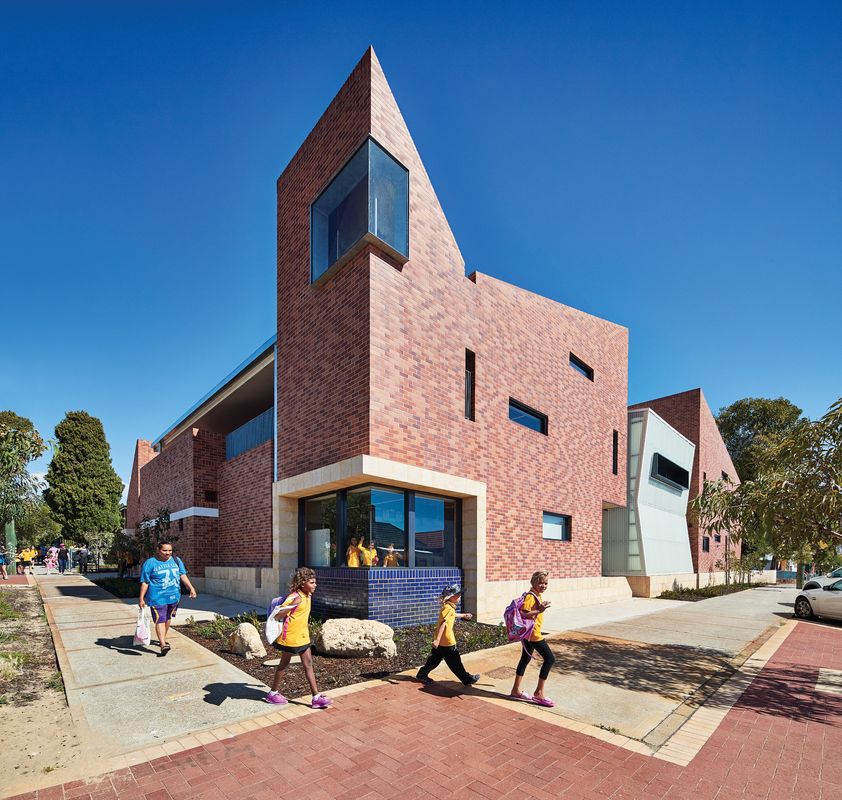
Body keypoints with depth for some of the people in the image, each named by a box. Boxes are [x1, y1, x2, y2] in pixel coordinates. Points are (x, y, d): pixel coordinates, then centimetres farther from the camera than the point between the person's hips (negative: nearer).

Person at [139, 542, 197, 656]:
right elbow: (144, 582, -4)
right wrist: (141, 598, -5)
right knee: (160, 621, -12)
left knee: (167, 619, 17)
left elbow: (183, 575, 7)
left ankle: (162, 639, 35)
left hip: (174, 596, 5)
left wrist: (191, 588, -4)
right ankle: (163, 645, -16)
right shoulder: (150, 563, -7)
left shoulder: (176, 560, 6)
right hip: (158, 598, -5)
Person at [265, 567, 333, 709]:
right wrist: (291, 607, -36)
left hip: (303, 637, 8)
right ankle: (273, 693, 30)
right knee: (284, 664, 10)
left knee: (308, 664, 7)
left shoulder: (307, 596, 3)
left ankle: (316, 697, 10)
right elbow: (277, 615, -27)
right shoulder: (295, 598, -24)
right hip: (290, 637, -8)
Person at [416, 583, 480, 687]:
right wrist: (437, 640, -32)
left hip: (440, 640, 9)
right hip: (446, 640, -9)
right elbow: (443, 624, -28)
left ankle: (422, 675, 25)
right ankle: (467, 679, 15)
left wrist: (464, 615, 45)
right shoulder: (448, 608, -22)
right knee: (455, 662, 4)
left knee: (435, 658, 17)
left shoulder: (449, 606, 9)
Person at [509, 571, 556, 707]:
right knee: (550, 658, -6)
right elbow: (523, 614, -27)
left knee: (526, 659, 16)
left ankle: (516, 690, 27)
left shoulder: (538, 595, 10)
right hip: (532, 633, -10)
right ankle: (539, 693, 2)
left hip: (530, 633, 10)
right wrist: (539, 611, -33)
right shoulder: (530, 596, -19)